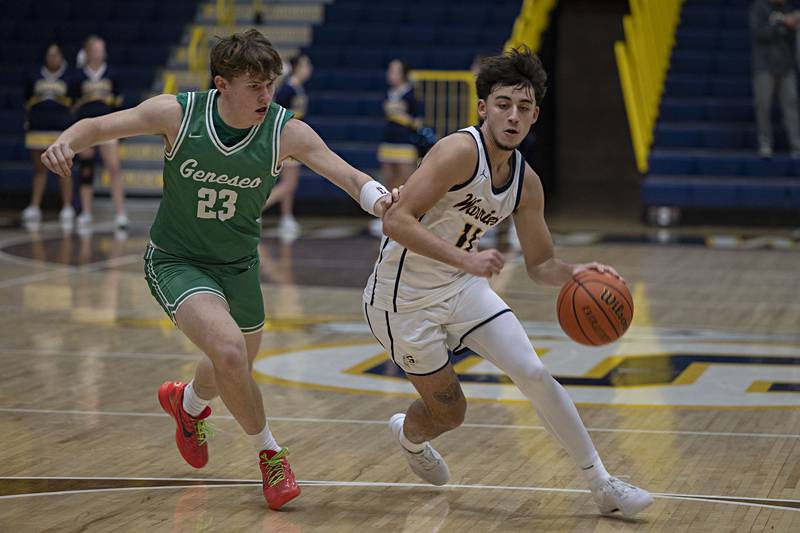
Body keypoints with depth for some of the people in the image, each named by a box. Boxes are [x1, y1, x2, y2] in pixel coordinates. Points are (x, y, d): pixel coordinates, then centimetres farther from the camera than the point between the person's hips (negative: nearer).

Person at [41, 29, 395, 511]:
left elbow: (348, 175, -25)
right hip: (176, 262, -4)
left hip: (238, 266, 4)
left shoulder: (287, 131, -18)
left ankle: (188, 403, 59)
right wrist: (67, 142, -36)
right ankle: (269, 452, -3)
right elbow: (100, 126, -14)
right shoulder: (178, 113, -21)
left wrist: (378, 198, -47)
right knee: (228, 349, -27)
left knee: (236, 370, 21)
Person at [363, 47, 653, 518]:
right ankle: (408, 437, 43)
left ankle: (603, 485, 1)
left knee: (534, 373, -8)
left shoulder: (526, 183, -2)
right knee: (449, 412, 5)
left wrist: (573, 273, -14)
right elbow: (396, 220, -31)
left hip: (463, 286, 6)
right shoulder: (461, 151, -25)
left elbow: (540, 264, 8)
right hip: (403, 297, -6)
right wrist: (465, 258, -39)